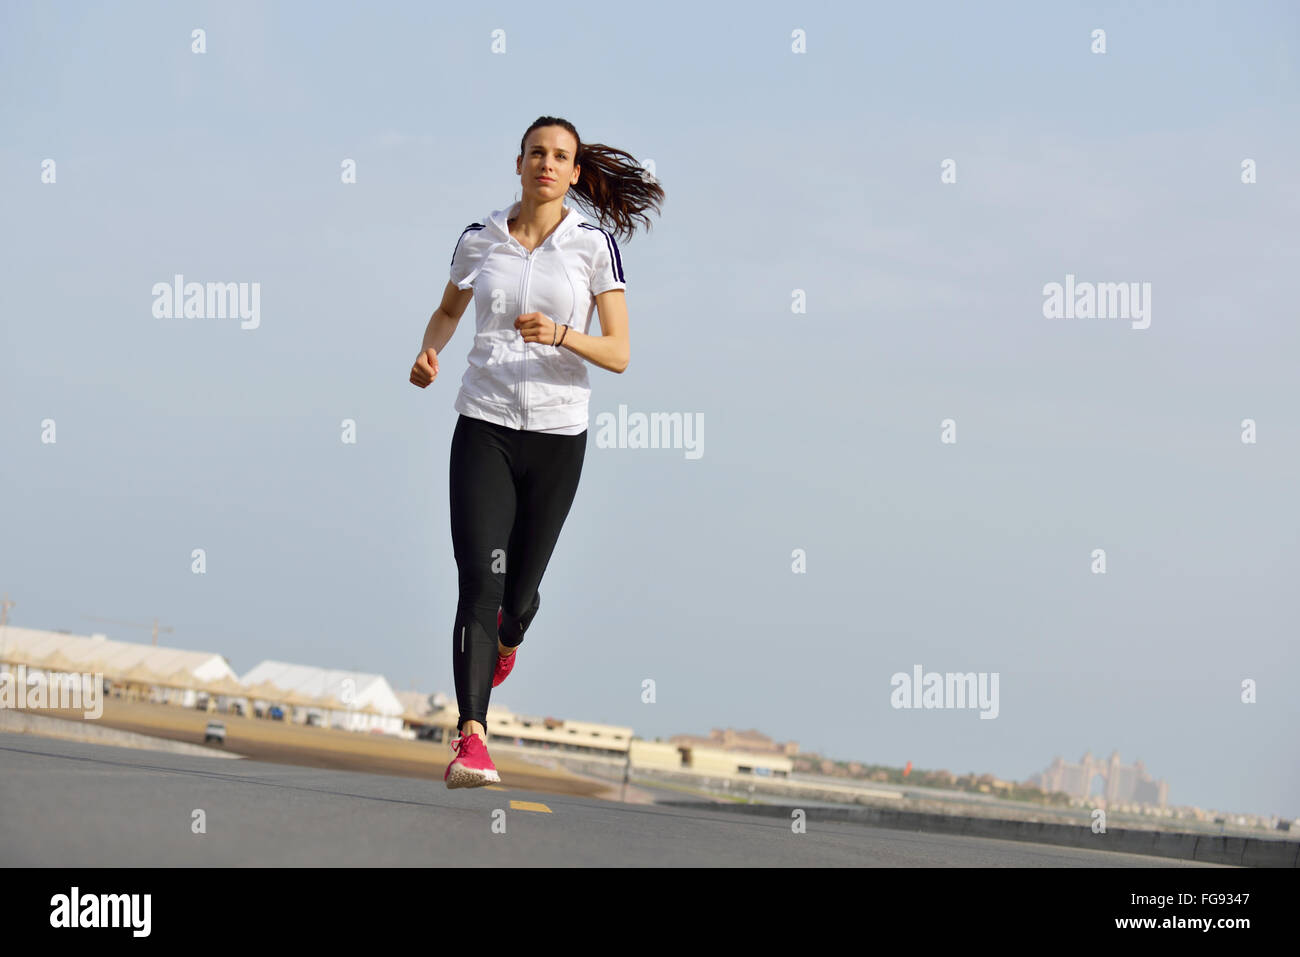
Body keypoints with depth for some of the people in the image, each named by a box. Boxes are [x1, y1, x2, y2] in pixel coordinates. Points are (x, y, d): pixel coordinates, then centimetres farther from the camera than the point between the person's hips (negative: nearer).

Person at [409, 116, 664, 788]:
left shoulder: (594, 245, -2)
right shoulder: (479, 240, 4)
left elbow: (618, 354, -5)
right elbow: (449, 308, 24)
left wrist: (560, 334, -22)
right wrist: (430, 352, 3)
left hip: (559, 435, 0)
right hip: (484, 427, 0)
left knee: (520, 588, 9)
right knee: (480, 580, -16)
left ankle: (506, 643, 49)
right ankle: (470, 740, -22)